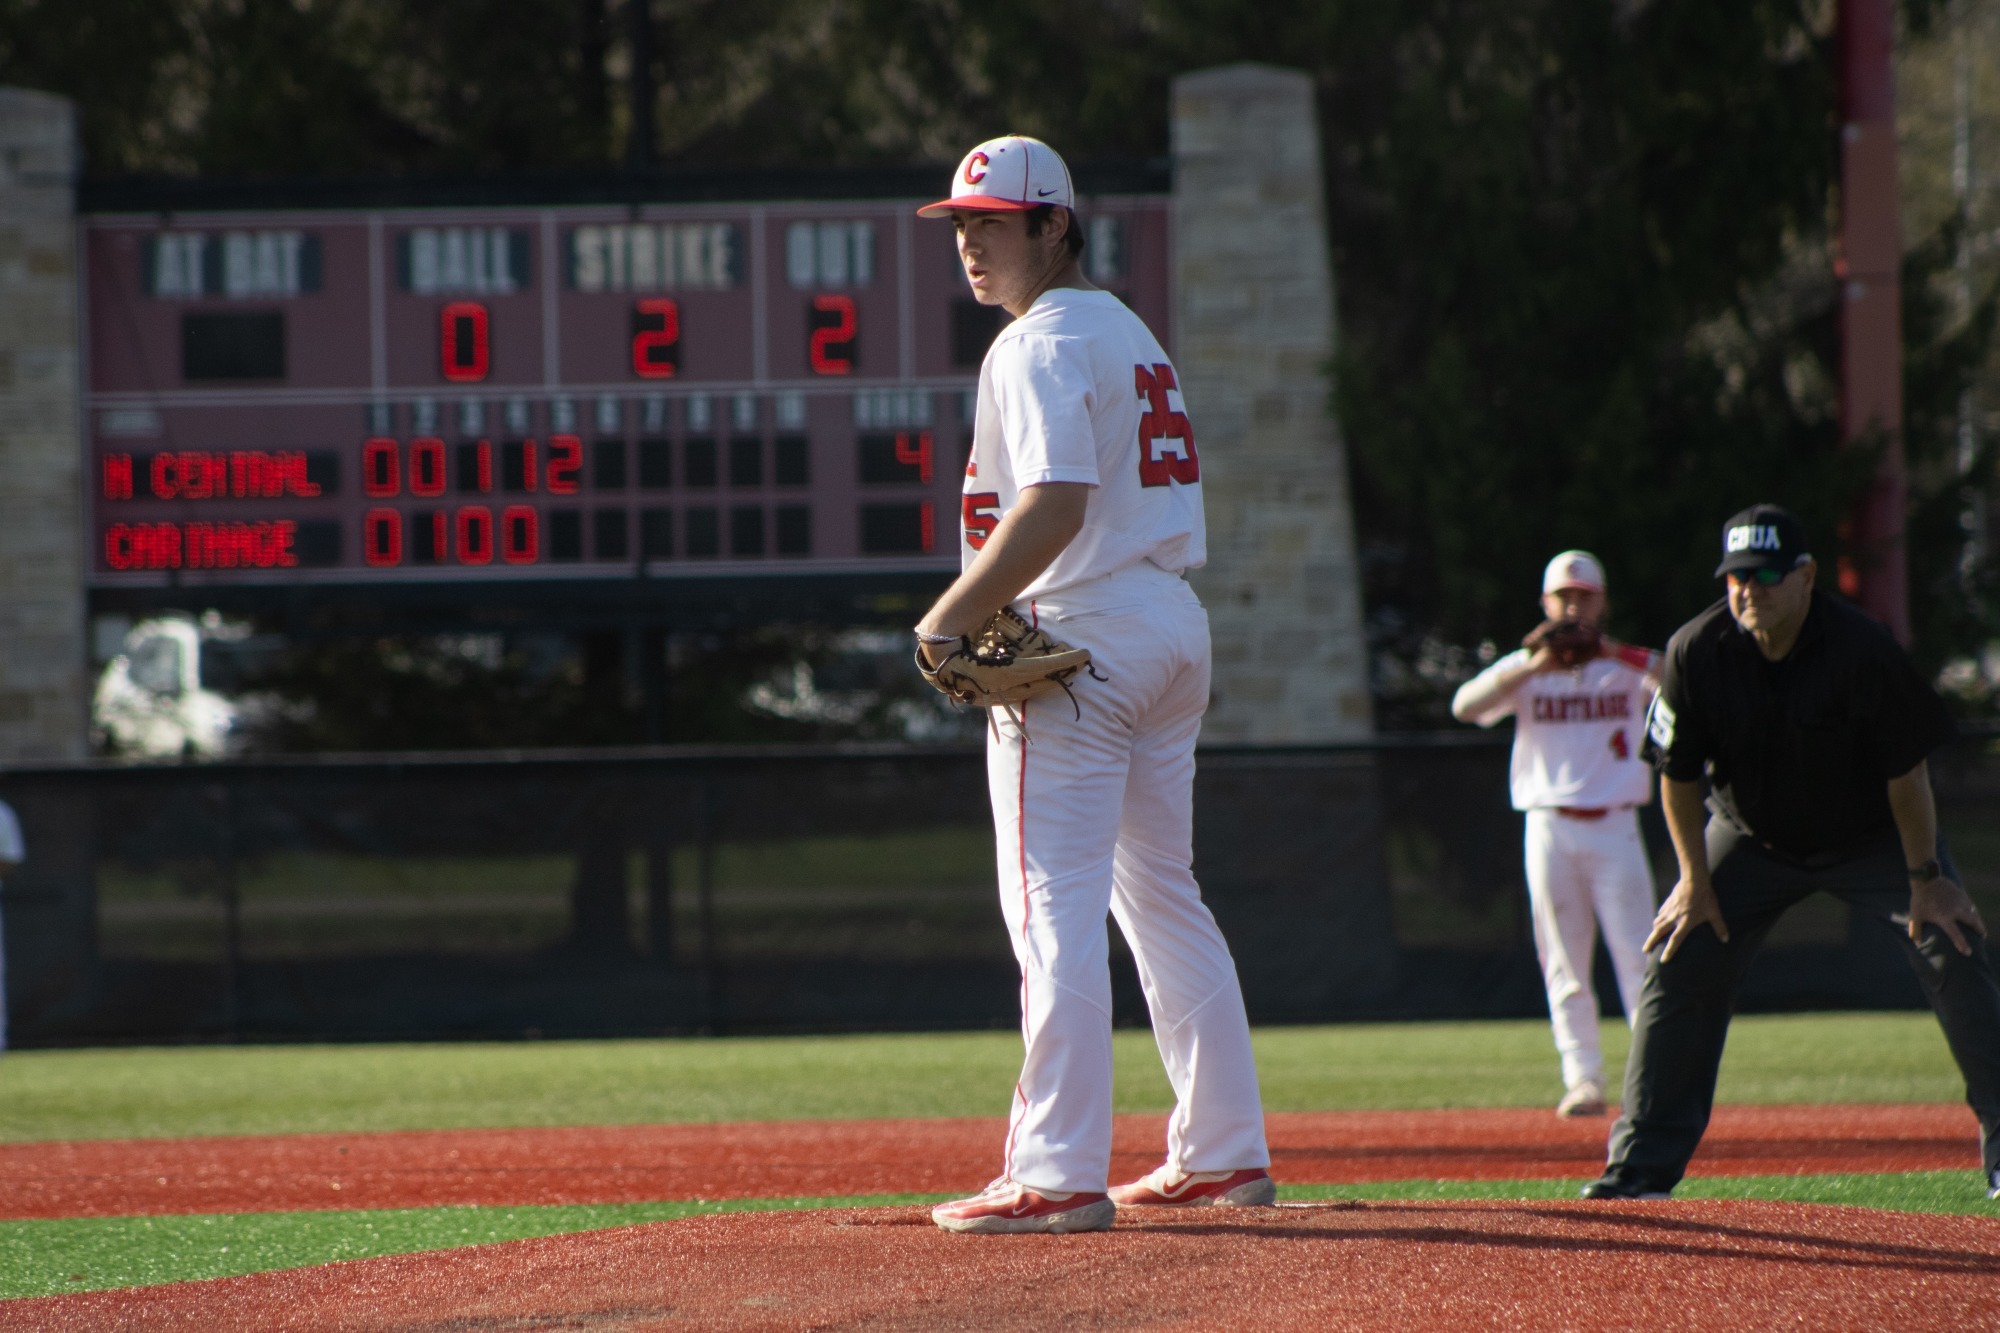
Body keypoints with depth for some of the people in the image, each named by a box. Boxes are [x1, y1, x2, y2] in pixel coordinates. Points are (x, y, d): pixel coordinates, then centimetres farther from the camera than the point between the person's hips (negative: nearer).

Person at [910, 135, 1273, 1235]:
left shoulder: (1041, 343, -12)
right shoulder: (1130, 332, 19)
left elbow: (1056, 505, -25)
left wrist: (953, 617, -20)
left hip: (1077, 639, -10)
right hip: (1172, 623, 10)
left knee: (1054, 907, -11)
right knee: (1161, 897, 16)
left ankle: (1059, 1174, -16)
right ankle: (1223, 1153, 18)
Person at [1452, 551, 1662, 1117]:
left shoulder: (1628, 667, 8)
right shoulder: (1524, 668, 7)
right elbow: (1465, 706, -10)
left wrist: (1618, 653, -20)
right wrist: (1533, 668, -21)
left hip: (1614, 828, -1)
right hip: (1549, 830, 1)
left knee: (1636, 953, -8)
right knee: (1564, 960, 0)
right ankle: (1583, 1080, 3)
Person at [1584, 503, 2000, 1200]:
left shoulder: (1862, 649, -29)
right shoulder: (1695, 652, -22)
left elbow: (1906, 770, -19)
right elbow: (1679, 773, -8)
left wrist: (1925, 879, -16)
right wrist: (1696, 880, -6)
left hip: (1873, 836, -2)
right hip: (1751, 839, 2)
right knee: (1678, 966, -7)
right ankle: (1640, 1166, 0)